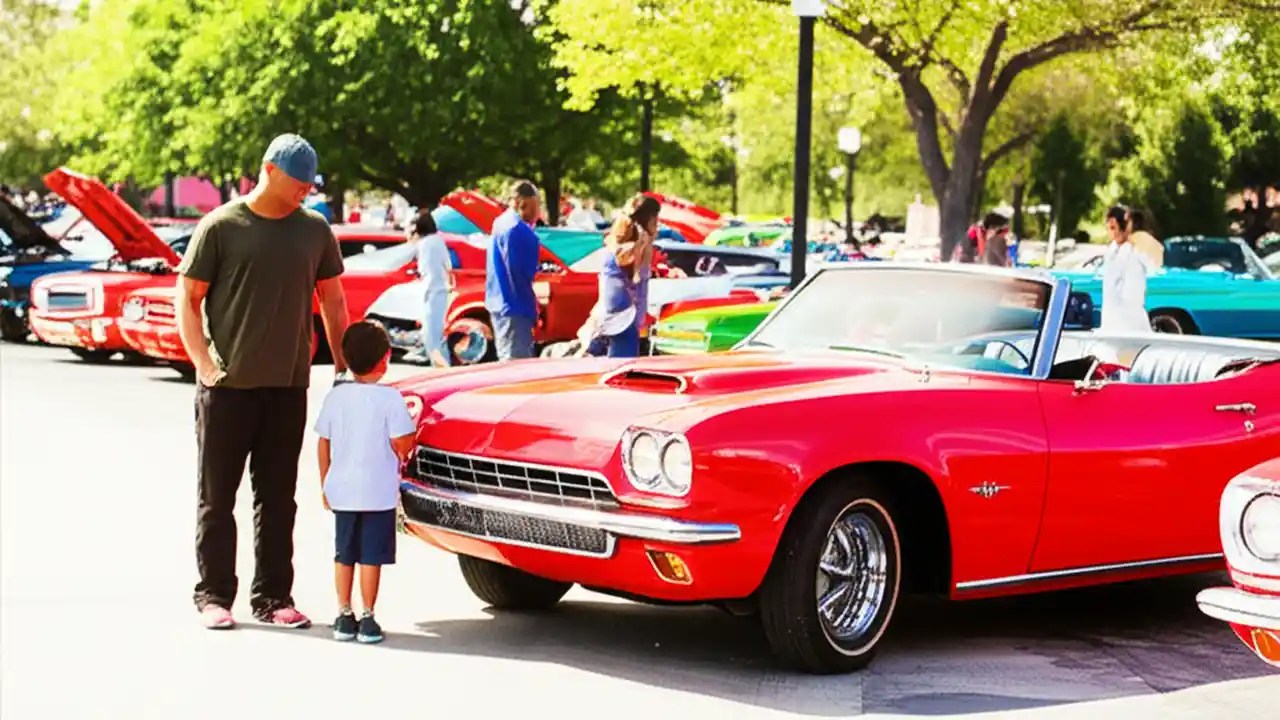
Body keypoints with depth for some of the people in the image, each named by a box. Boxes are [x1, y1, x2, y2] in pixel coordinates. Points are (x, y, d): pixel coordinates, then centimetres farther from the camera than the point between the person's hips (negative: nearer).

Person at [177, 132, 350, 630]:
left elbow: (331, 299, 16)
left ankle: (272, 597, 16)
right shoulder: (221, 227, -4)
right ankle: (213, 596, 13)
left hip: (288, 385, 3)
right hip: (226, 386, -3)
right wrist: (203, 362, -12)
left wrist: (342, 367, 10)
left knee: (277, 497, 9)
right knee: (217, 496, 5)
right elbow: (188, 298, -2)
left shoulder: (315, 231, 8)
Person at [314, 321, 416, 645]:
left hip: (342, 491, 4)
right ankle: (367, 619, 5)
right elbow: (401, 444, -15)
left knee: (344, 555, 13)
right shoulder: (389, 398, -12)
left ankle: (344, 617, 16)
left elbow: (323, 443, 5)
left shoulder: (336, 396, 1)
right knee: (371, 557, 2)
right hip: (379, 492, -4)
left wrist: (325, 484, 15)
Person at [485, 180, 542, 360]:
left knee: (508, 361, 16)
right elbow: (523, 272, -19)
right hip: (514, 306, -10)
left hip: (500, 303, 10)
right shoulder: (517, 229, -19)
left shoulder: (502, 222, 13)